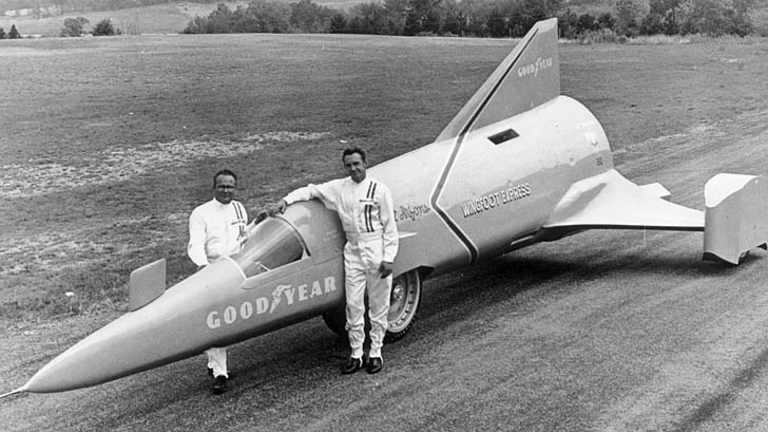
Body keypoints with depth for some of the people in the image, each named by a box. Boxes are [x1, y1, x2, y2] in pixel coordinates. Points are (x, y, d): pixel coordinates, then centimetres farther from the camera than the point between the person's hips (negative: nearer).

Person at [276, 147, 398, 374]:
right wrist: (287, 200, 0)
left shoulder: (379, 190, -4)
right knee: (353, 306, 4)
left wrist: (388, 258, -9)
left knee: (378, 305, 4)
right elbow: (311, 190, 16)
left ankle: (375, 353, 16)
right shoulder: (339, 188, 7)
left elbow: (390, 227, -4)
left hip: (376, 250, -3)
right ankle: (356, 355, 14)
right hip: (352, 251, 3)